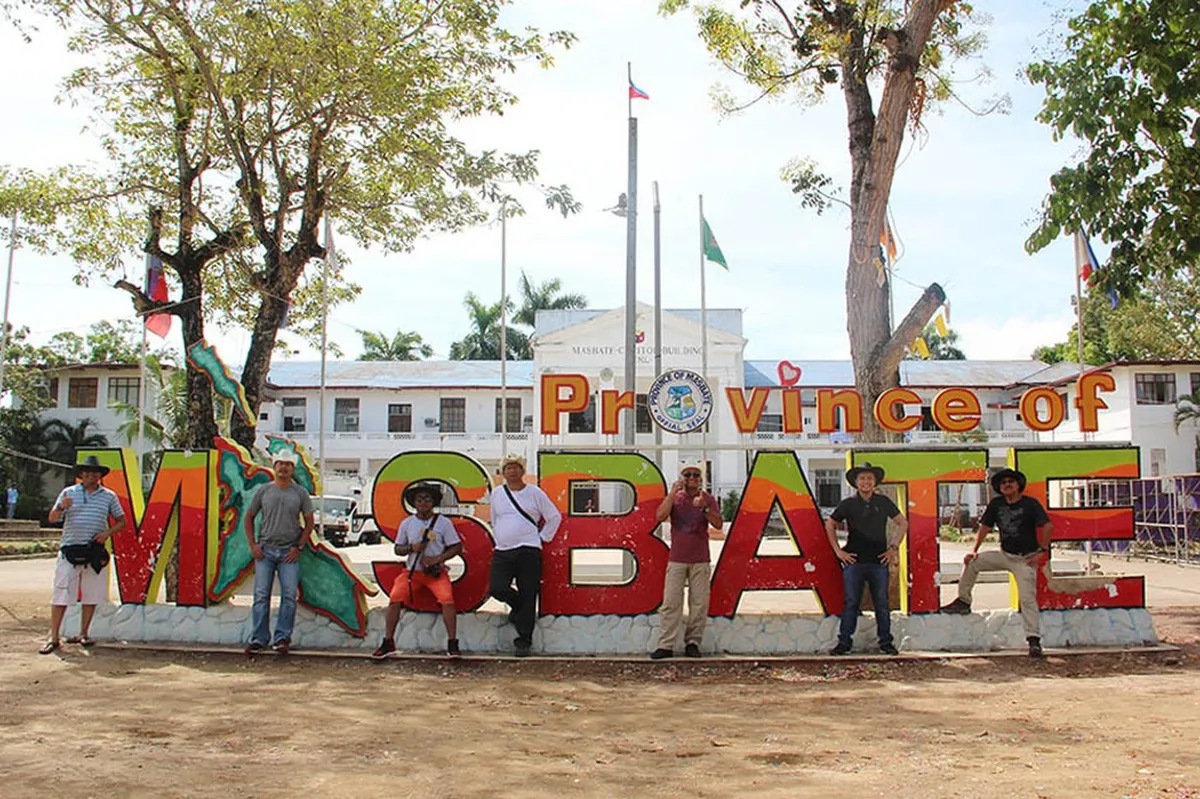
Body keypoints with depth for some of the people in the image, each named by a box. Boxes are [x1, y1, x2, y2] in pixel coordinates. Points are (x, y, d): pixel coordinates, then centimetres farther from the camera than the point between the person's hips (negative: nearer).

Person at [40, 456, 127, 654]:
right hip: (70, 550, -1)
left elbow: (121, 521, 12)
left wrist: (108, 532, -7)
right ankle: (53, 638, 1)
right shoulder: (68, 492, 6)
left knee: (91, 595, 6)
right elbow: (52, 519, 3)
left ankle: (83, 634, 18)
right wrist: (61, 507, -19)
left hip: (95, 551, 2)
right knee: (60, 594, -4)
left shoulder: (109, 496, 8)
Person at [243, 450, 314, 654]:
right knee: (261, 595, 0)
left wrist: (298, 547, -2)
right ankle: (258, 639, 7)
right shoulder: (263, 491, 6)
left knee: (289, 595, -5)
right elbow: (249, 517, 12)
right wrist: (253, 545, 2)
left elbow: (309, 522, 7)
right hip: (264, 550, 1)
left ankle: (282, 638, 4)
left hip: (289, 552, 0)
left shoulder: (300, 493, 4)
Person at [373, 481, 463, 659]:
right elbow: (397, 549, 13)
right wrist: (411, 548, -10)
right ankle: (388, 642, -7)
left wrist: (437, 559, -15)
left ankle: (452, 643, -17)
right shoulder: (407, 523, 7)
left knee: (447, 599, -25)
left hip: (437, 571, -2)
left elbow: (457, 547, -1)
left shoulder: (443, 522, 0)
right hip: (412, 571, 2)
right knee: (395, 597, -18)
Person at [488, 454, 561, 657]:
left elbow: (555, 517, 8)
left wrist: (542, 537, 4)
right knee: (497, 589, -14)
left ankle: (524, 641, 6)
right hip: (502, 552, 3)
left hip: (528, 551, -3)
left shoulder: (535, 493, 2)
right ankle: (519, 605, 20)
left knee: (528, 596, -3)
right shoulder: (497, 493, 11)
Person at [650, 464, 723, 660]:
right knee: (671, 603, -3)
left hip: (700, 560, 1)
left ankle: (692, 643, 9)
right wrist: (673, 492, -11)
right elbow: (660, 516, -11)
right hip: (676, 559, 0)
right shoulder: (674, 498, 6)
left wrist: (704, 508, -19)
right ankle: (666, 645, -2)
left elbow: (718, 524, -4)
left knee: (699, 604, 0)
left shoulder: (708, 499, 6)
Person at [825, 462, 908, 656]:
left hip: (879, 561, 1)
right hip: (853, 561, -1)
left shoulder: (883, 502, 4)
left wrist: (894, 547, 6)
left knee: (882, 604, 5)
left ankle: (886, 642, 15)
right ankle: (844, 642, 10)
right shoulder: (848, 504, 1)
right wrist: (838, 551, 5)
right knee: (851, 603, 3)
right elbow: (829, 525, 11)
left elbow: (903, 523, 14)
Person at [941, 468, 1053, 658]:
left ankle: (1033, 639, -8)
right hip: (1004, 555, 5)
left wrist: (1042, 551, -19)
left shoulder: (1030, 504, -12)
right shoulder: (996, 504, 2)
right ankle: (963, 601, 8)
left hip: (1026, 559, -5)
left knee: (1028, 598, -12)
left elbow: (1048, 526, -16)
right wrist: (974, 550, -1)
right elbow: (984, 527, 7)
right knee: (971, 561, -4)